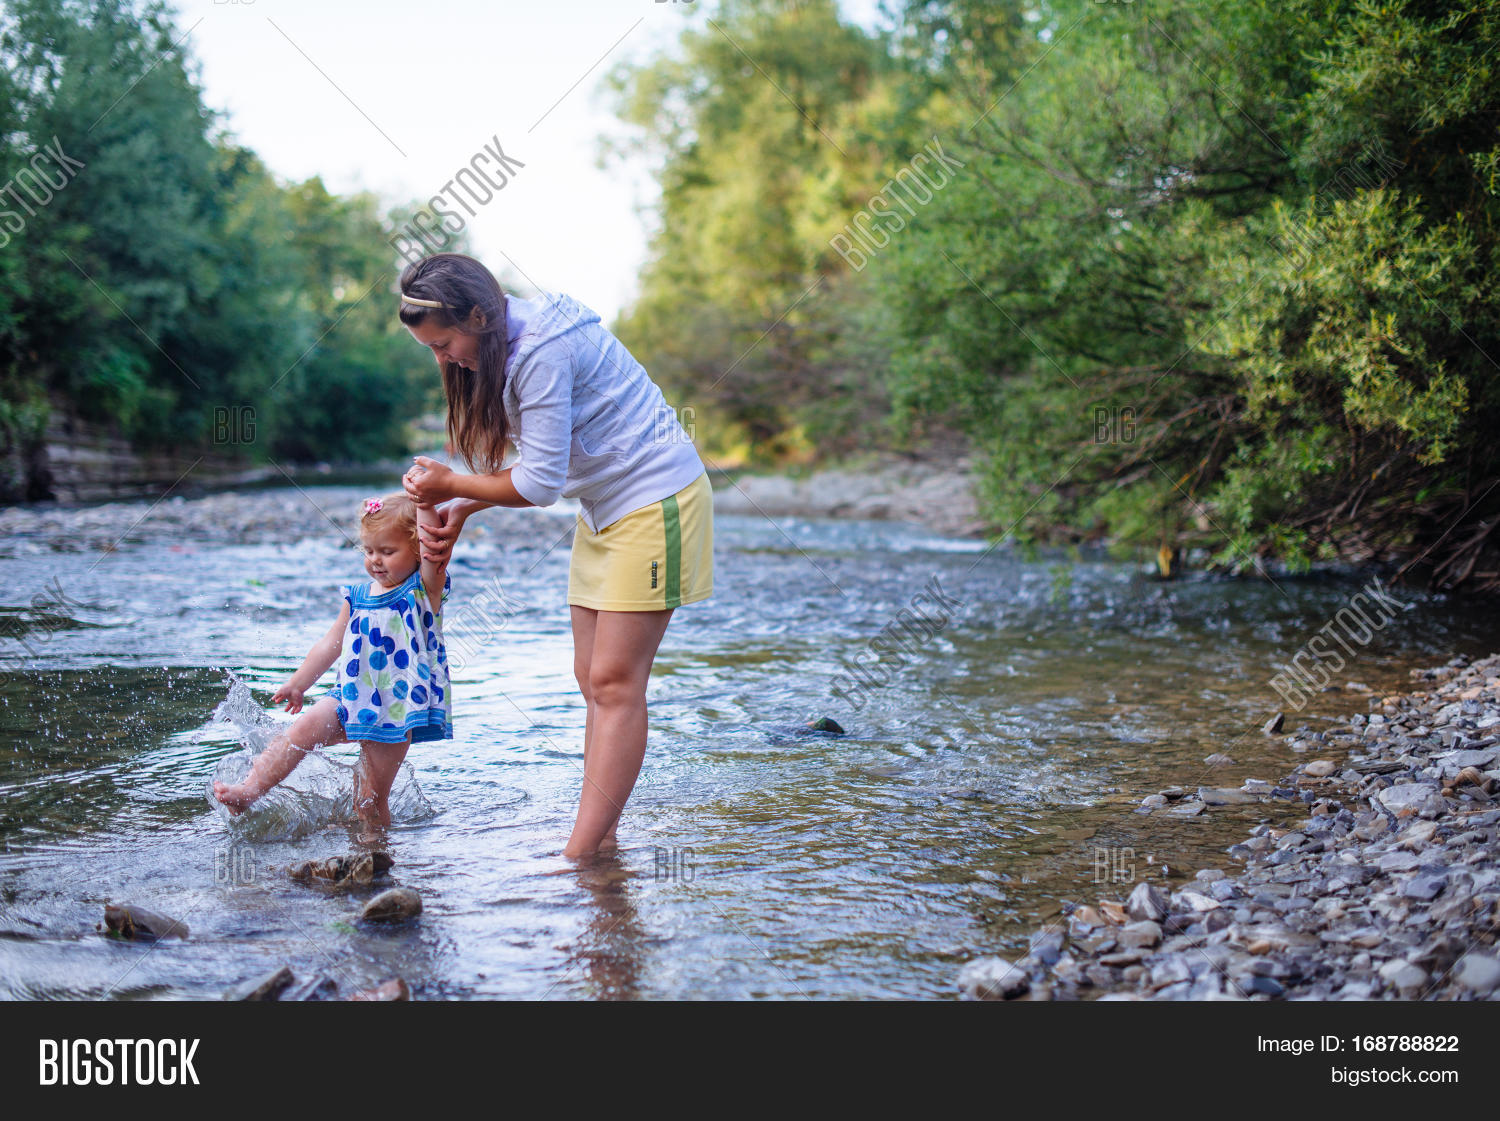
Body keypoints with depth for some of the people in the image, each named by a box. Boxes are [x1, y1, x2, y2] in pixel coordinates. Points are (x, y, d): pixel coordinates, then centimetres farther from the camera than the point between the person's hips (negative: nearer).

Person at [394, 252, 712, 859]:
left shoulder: (542, 352, -23)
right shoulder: (504, 348, 7)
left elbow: (540, 482, -22)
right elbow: (535, 463, 11)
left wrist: (451, 485, -9)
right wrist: (461, 510, -1)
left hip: (656, 501, -10)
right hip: (604, 509, 10)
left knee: (615, 681, -11)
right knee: (592, 679, 4)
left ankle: (580, 857, -11)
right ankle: (603, 843, 7)